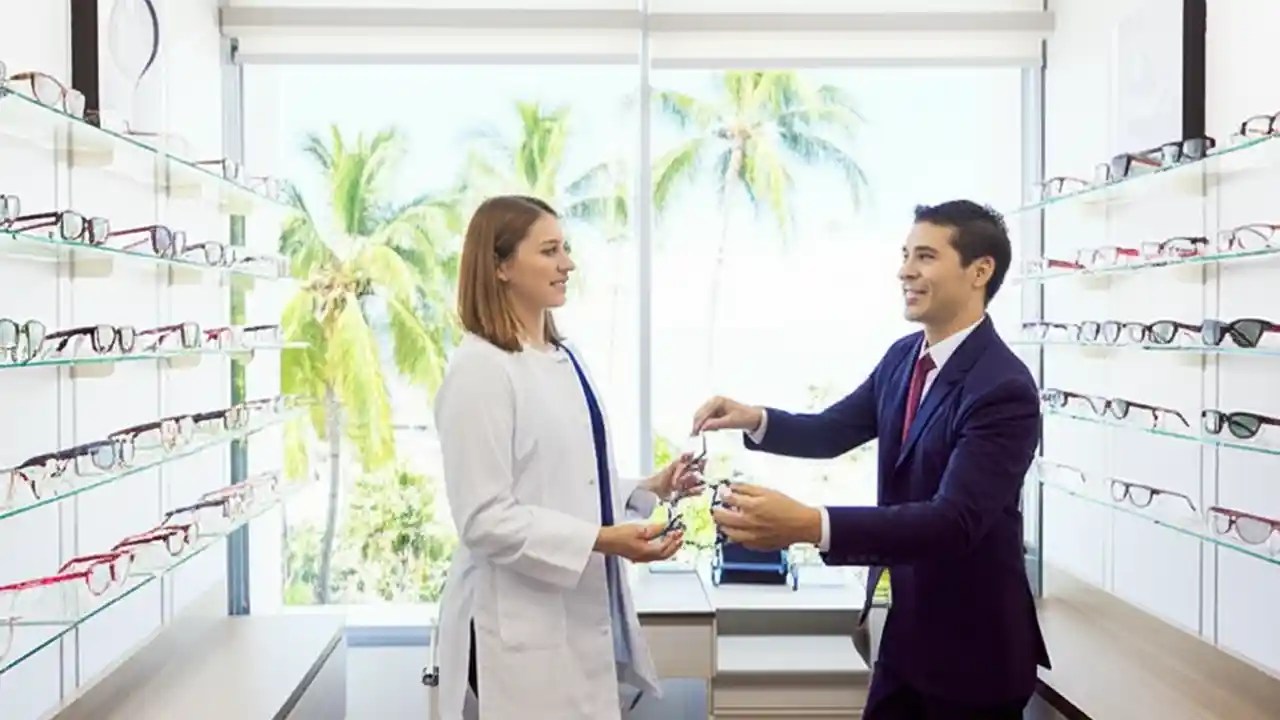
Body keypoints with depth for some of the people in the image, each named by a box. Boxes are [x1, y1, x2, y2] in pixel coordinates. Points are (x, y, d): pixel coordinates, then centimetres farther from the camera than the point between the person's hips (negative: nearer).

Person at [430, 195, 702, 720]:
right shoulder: (479, 368, -16)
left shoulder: (564, 358, 10)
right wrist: (602, 540, -25)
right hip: (521, 631, -8)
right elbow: (485, 519, -20)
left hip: (582, 614, 8)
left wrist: (648, 490, 3)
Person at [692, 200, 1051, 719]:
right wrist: (755, 419, -13)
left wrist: (810, 525, -45)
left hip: (971, 645, -7)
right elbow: (833, 431, 8)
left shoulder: (1003, 388, -24)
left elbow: (954, 520, -33)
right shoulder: (903, 356, 1)